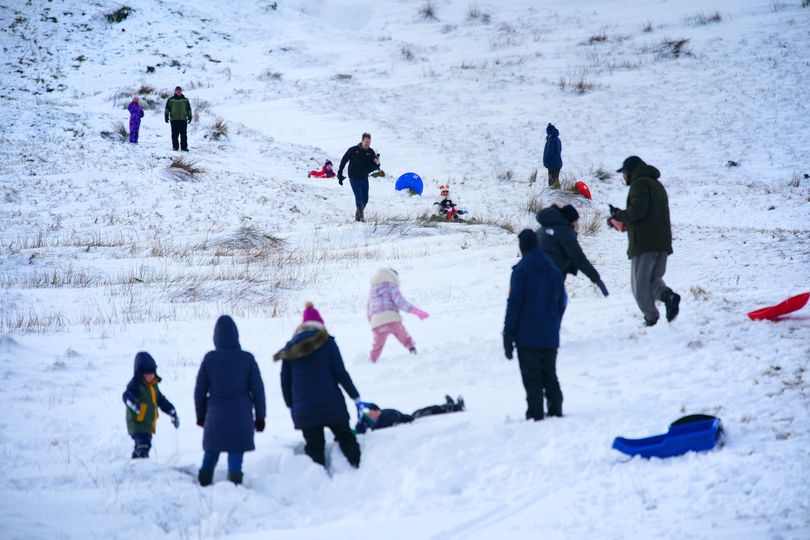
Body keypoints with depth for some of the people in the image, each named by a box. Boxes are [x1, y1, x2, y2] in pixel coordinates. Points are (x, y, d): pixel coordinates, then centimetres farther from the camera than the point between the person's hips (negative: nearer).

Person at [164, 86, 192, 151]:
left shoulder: (185, 100, 12)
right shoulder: (171, 100, 7)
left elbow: (189, 109, 16)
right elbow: (167, 108, 6)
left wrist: (189, 116, 9)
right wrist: (166, 116, -3)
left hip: (183, 119, 1)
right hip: (174, 119, -1)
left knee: (184, 134, 0)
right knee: (175, 134, 0)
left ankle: (184, 147, 4)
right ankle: (175, 146, 6)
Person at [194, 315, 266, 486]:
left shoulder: (209, 359, -3)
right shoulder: (247, 359, -4)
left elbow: (200, 390, 3)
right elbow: (257, 390, -2)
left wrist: (200, 414, 17)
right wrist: (260, 416, 9)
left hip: (215, 418, 1)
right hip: (241, 419, -1)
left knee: (210, 454, 16)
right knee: (235, 458, 2)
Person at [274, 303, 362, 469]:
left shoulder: (290, 348, 8)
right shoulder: (327, 343, -1)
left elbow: (285, 381, 9)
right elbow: (340, 373, -5)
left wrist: (290, 405, 20)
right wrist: (355, 396, 3)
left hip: (303, 409, 2)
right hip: (331, 404, -2)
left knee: (314, 447, 7)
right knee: (346, 438, 11)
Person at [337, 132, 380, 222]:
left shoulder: (371, 152, -2)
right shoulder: (353, 150, -9)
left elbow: (372, 168, -4)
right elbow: (343, 161, 2)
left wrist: (377, 164, -27)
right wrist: (340, 175, 2)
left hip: (364, 178, 4)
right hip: (354, 178, -4)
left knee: (365, 199, 7)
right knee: (359, 197, -14)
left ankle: (358, 214, 26)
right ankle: (360, 216, -13)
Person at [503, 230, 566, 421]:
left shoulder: (521, 270, -10)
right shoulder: (554, 270, 10)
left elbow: (514, 303, -12)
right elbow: (561, 303, 15)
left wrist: (508, 334, -8)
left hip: (528, 335, -6)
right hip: (550, 336, 6)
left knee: (532, 378, -3)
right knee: (550, 376, 15)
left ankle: (535, 415, -6)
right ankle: (556, 410, 14)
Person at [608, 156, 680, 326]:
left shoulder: (639, 184, -6)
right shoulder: (658, 185, 25)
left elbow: (637, 211, -20)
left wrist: (619, 215, -1)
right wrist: (624, 222, 26)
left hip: (644, 244, -8)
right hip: (663, 243, 9)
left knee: (640, 283, -2)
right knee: (653, 279, 16)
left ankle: (651, 317, -11)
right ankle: (668, 296, -12)